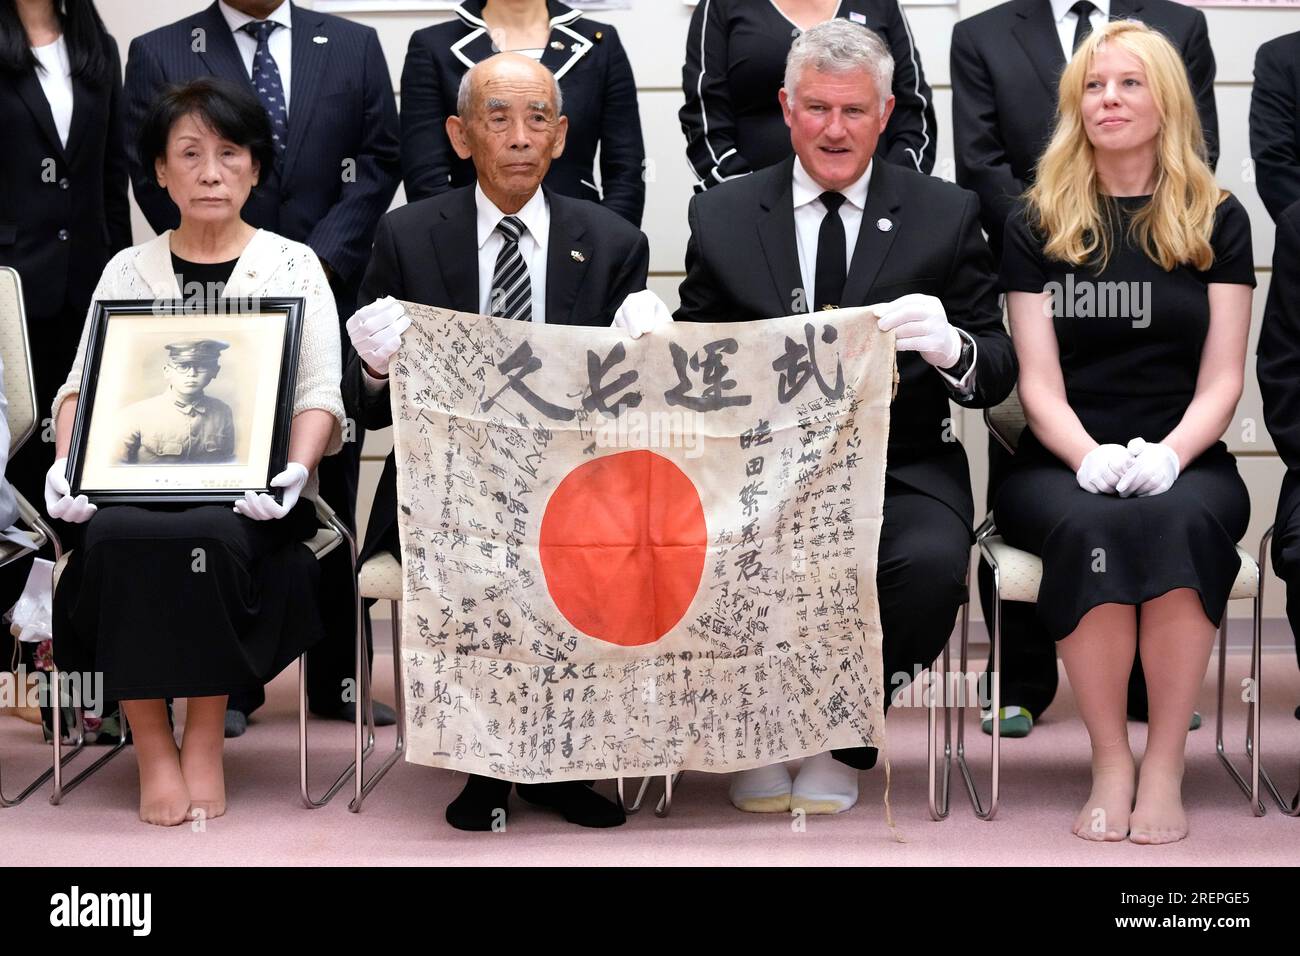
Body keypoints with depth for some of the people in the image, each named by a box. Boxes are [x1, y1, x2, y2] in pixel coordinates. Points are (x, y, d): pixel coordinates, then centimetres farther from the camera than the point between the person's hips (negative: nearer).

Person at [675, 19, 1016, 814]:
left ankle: (844, 741, -3)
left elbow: (998, 375, 1)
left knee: (931, 563, -33)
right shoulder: (722, 218, 10)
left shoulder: (947, 216, 6)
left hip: (901, 471, 0)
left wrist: (952, 348, -23)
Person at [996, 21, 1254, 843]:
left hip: (1183, 464, 0)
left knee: (1176, 521, -35)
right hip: (1064, 465, 0)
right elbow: (1038, 381, 1)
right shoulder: (1037, 225, 9)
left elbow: (1222, 380, 3)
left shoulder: (1218, 221, 10)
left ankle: (1165, 766, -24)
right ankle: (1111, 762, -21)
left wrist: (1168, 454, -17)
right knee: (1092, 529, -35)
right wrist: (1090, 456, -19)